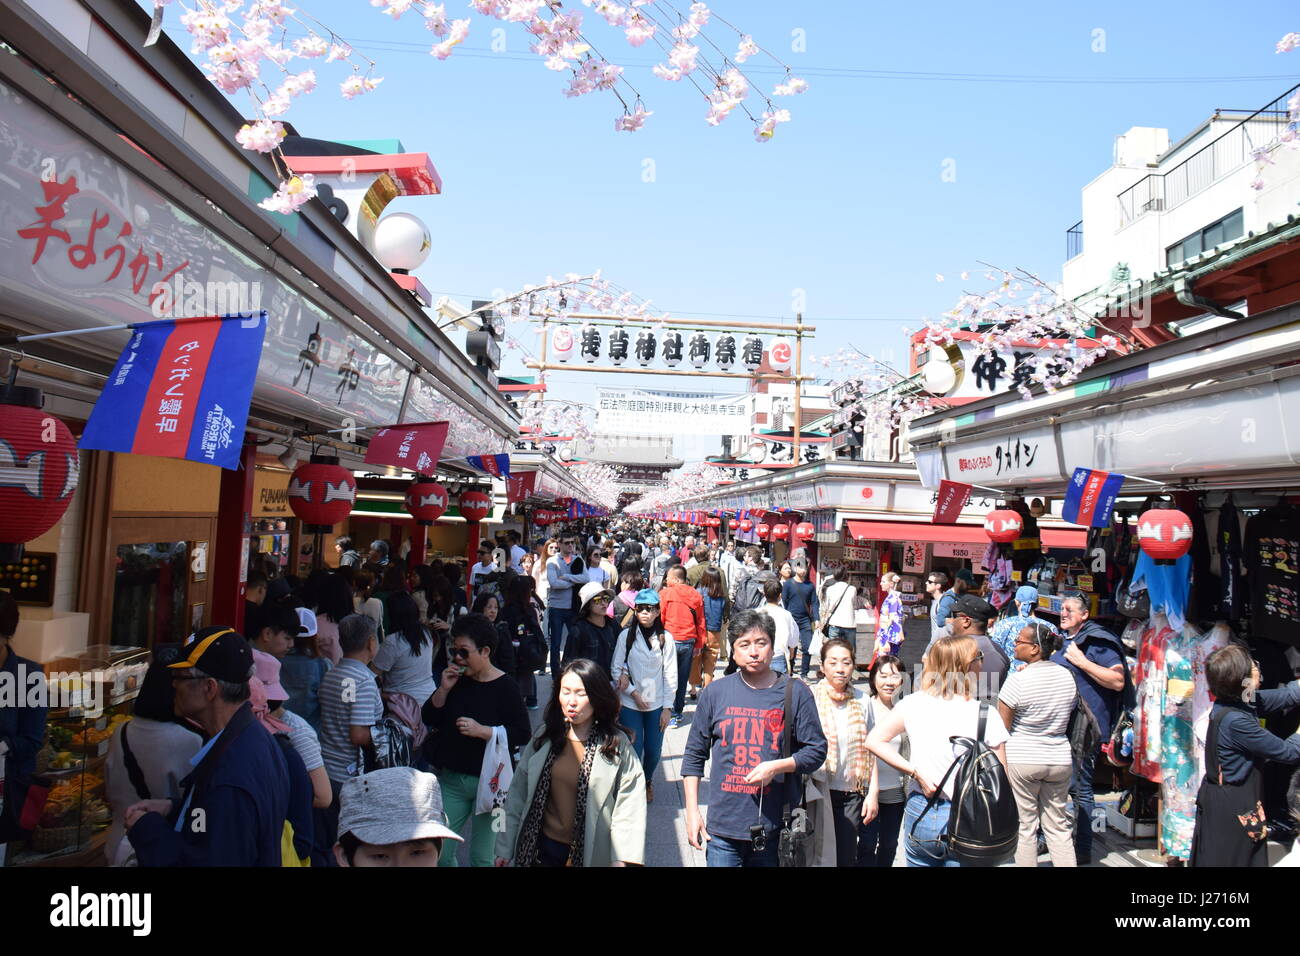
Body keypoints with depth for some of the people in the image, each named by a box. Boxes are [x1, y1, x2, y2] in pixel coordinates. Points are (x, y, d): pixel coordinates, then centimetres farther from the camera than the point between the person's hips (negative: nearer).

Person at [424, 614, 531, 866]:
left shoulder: (505, 687, -11)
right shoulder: (456, 680, 3)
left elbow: (522, 733, -16)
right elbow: (430, 719, 5)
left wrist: (482, 730, -23)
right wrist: (444, 689, -10)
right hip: (451, 778, 4)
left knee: (481, 856, 8)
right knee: (438, 852, 7)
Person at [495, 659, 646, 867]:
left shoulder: (617, 744, -12)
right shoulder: (545, 736, -2)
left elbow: (629, 806, -15)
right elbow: (518, 791, 1)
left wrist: (622, 859, -23)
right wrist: (505, 847, 1)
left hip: (590, 853, -3)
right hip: (543, 848, 3)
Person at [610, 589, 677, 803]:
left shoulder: (666, 638, -2)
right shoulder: (626, 635, -4)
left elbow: (670, 675, 0)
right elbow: (616, 669, -1)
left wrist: (667, 707, -2)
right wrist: (634, 693, -9)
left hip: (657, 704, 1)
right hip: (630, 704, -1)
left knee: (654, 751, 8)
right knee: (634, 750, -2)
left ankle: (648, 780, 38)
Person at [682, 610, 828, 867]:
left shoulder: (795, 692, -1)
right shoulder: (715, 692, 2)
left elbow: (817, 750, 2)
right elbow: (694, 755, 7)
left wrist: (777, 766, -14)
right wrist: (692, 811, 3)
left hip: (775, 829, 0)